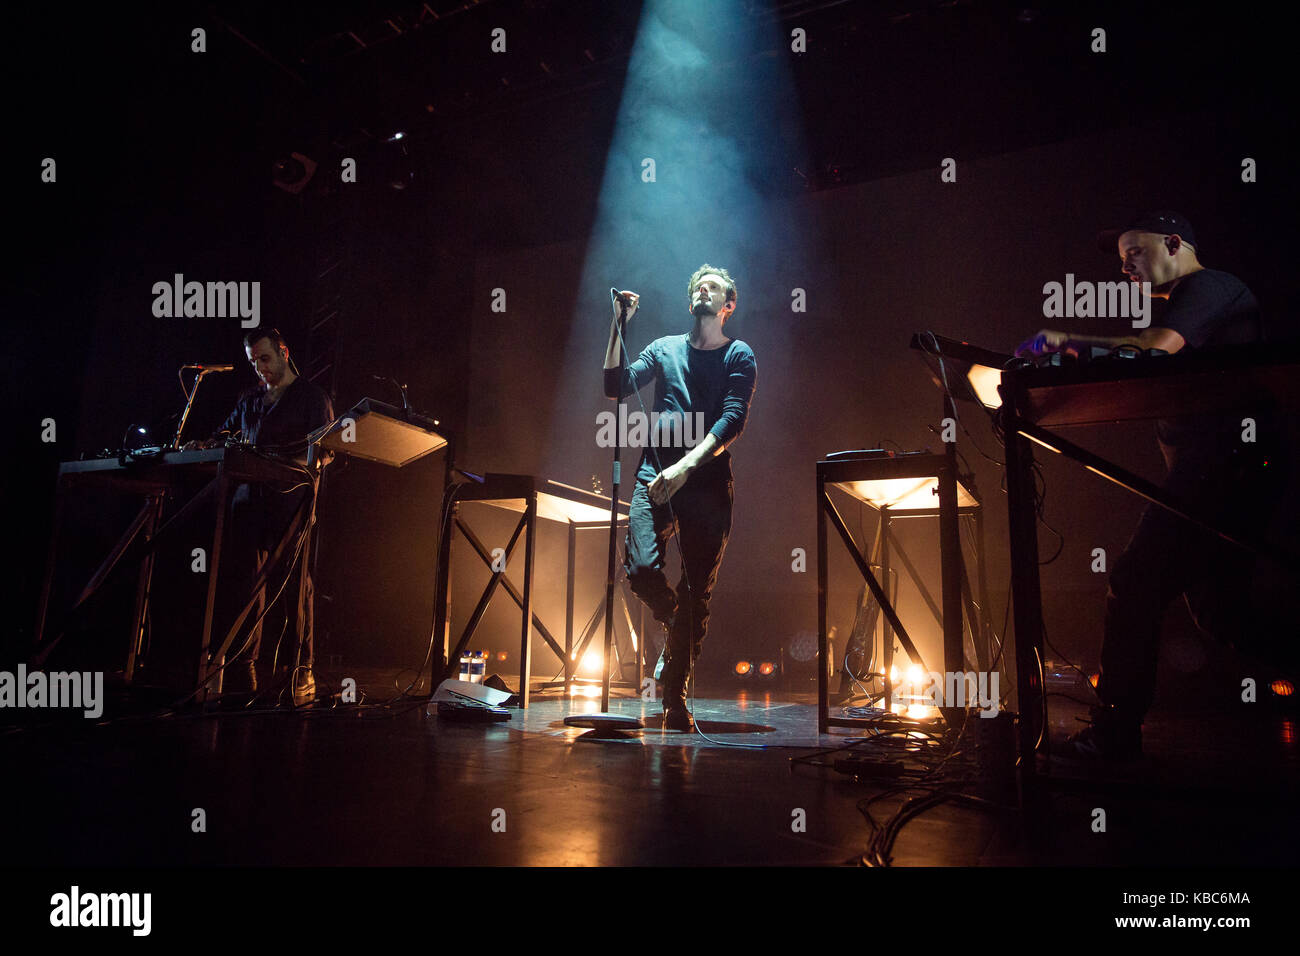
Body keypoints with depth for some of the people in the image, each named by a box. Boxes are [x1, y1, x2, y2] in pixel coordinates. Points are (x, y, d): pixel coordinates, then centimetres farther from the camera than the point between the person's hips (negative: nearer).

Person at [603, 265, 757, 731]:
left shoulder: (739, 355, 8)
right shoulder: (665, 348, 19)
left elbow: (733, 421, -6)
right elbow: (617, 387, 8)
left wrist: (685, 465, -19)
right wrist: (617, 326, 2)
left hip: (708, 482, -2)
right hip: (656, 474, 2)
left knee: (698, 592, -2)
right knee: (641, 568, -17)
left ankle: (675, 698, 10)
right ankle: (677, 629, 17)